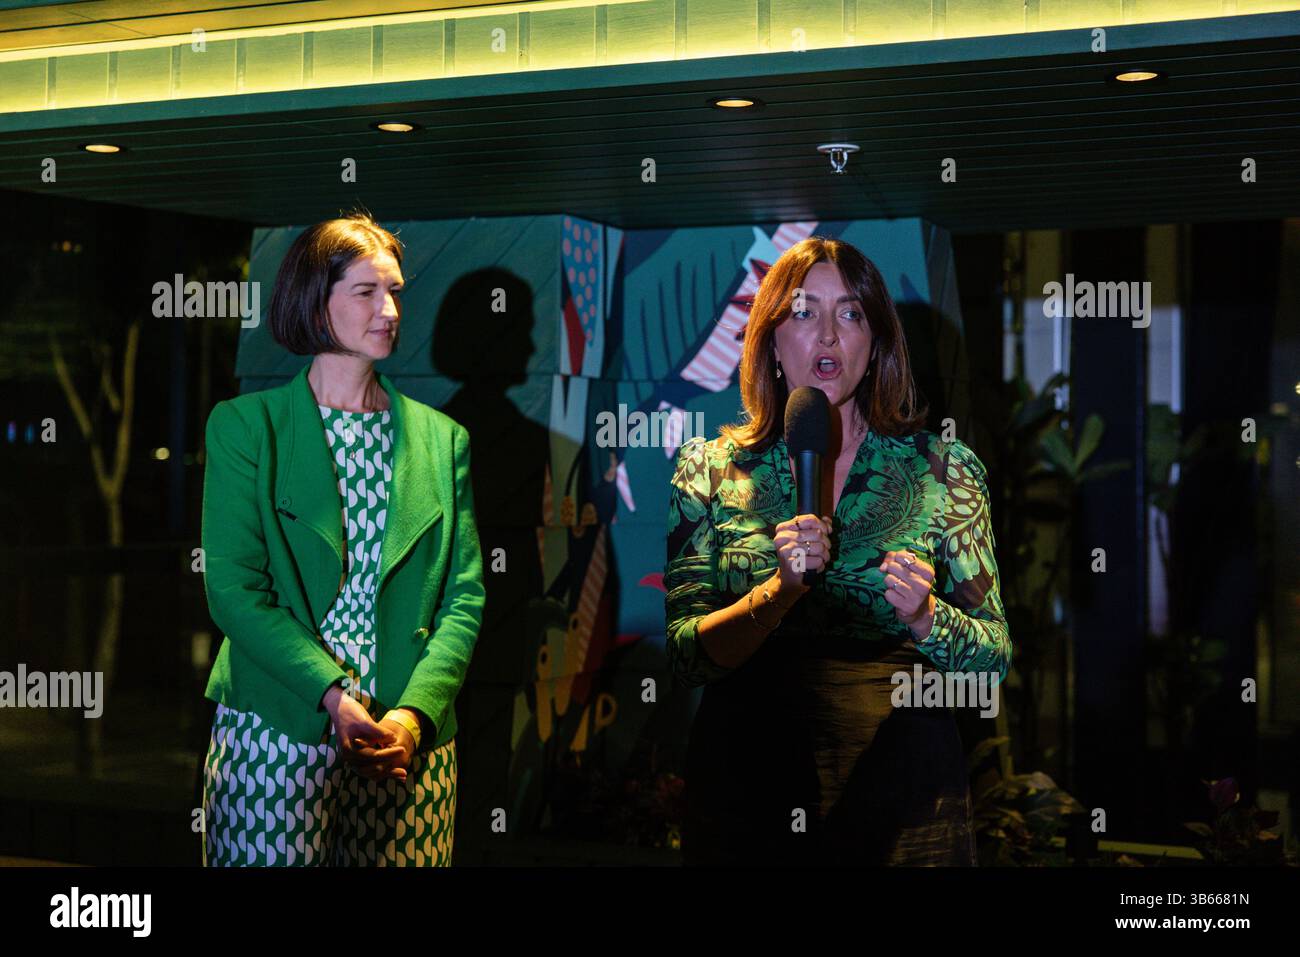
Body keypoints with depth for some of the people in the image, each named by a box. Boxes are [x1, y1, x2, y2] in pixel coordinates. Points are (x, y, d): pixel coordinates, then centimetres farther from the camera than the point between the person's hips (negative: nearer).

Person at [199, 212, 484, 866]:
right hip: (274, 736, -2)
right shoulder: (245, 425, 3)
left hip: (411, 739, 2)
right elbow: (233, 589, -5)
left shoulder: (442, 438, 11)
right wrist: (334, 697, -17)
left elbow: (465, 595, 5)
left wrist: (415, 714, -11)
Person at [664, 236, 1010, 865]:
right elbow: (685, 658, -5)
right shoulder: (709, 467, 1)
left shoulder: (945, 470, 0)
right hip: (745, 784, 0)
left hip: (902, 786, 0)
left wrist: (924, 618, -17)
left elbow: (994, 660, 2)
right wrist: (781, 590, -21)